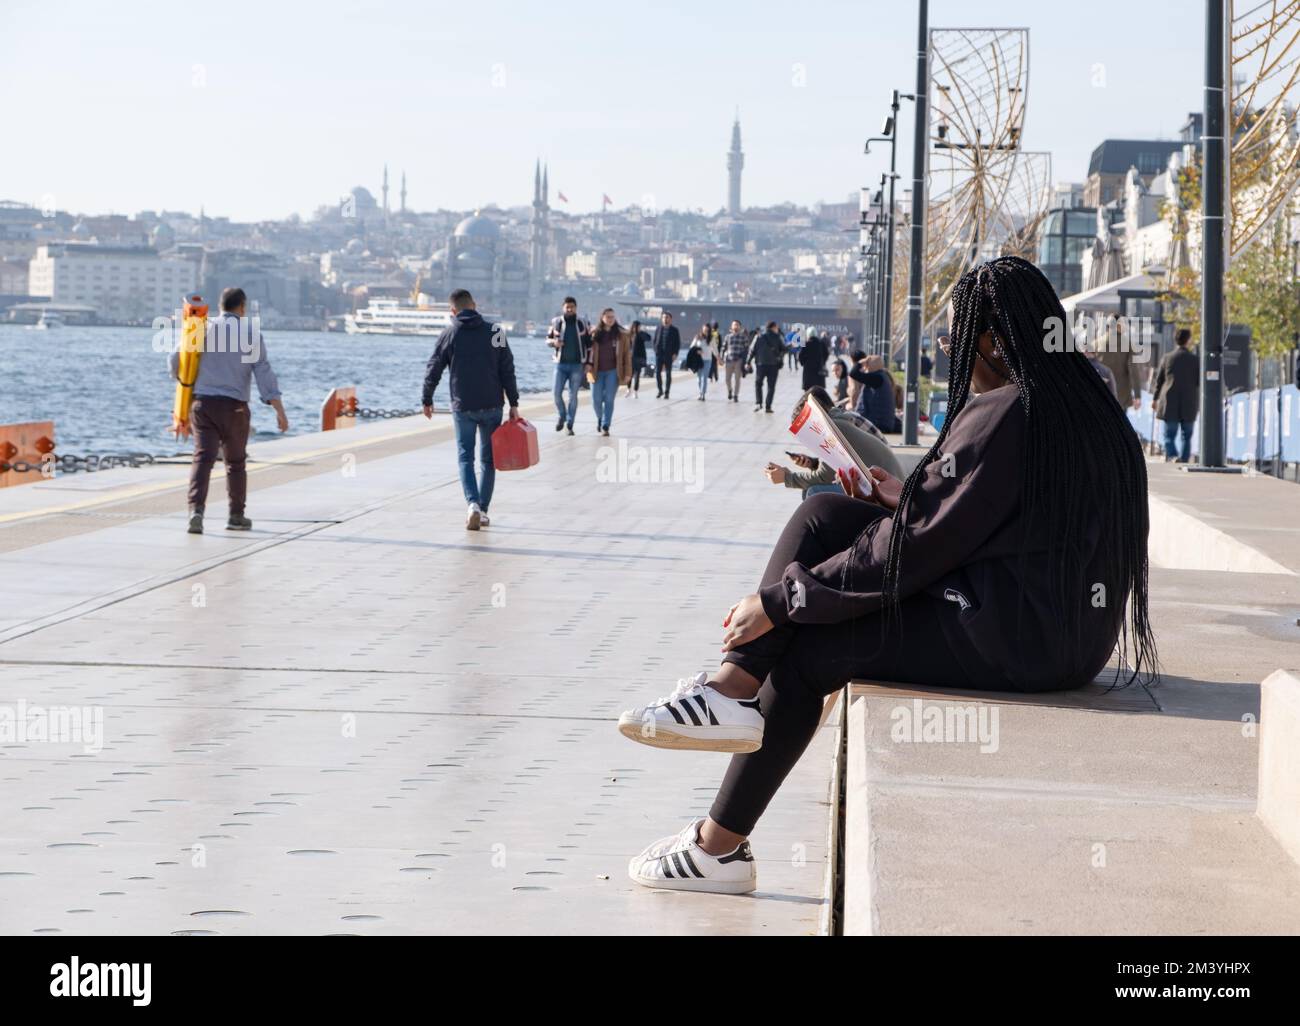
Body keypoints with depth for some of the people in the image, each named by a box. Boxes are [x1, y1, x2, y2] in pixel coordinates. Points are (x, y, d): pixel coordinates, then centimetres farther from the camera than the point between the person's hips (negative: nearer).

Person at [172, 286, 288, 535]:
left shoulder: (203, 328, 5)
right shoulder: (252, 333, -1)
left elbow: (175, 359, 5)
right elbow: (264, 372, -8)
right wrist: (279, 411, -9)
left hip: (202, 403, 1)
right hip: (234, 406, -1)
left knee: (203, 457, -6)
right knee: (236, 462, 14)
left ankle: (196, 510, -24)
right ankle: (236, 516, 23)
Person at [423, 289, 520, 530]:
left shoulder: (449, 335, -2)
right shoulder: (495, 332, -1)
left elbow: (433, 371, 2)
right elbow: (508, 370, -2)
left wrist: (427, 401, 16)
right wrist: (513, 404, 2)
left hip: (463, 407, -1)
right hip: (492, 406, 1)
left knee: (465, 457, 5)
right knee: (488, 458, 12)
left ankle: (473, 504, -17)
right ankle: (483, 510, 13)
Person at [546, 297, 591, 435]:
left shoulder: (583, 324, 2)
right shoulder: (556, 323, 2)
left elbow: (589, 343, 7)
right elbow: (548, 339, 12)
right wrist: (554, 342, -13)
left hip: (577, 365, -1)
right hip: (560, 364, 1)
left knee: (573, 395, 1)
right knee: (557, 393, -5)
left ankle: (569, 425, 7)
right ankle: (562, 416, 21)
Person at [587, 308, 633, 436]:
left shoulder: (622, 335, 2)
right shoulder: (594, 334, 3)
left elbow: (627, 355, 2)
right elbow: (589, 352, 5)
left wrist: (627, 373, -3)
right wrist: (589, 368, -5)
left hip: (613, 371, -1)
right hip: (597, 372, 1)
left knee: (609, 400, -4)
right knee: (596, 400, 1)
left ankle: (605, 427, 2)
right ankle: (600, 418, 31)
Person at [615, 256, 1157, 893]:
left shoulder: (1003, 416, -19)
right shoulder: (1080, 400, 11)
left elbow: (911, 552, -18)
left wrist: (776, 602, -11)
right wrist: (911, 502, 22)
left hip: (1014, 640, -10)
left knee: (805, 648, 0)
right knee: (824, 517, 4)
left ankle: (719, 847, 11)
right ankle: (732, 691, -4)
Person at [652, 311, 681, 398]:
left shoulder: (674, 330, 2)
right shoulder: (658, 329, 7)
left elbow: (678, 343, 3)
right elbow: (654, 341, 13)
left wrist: (675, 354, -7)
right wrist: (656, 350, -1)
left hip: (669, 355, -2)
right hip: (659, 354, 2)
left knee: (668, 374, 1)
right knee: (657, 372, -4)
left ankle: (667, 392, 6)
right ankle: (660, 390, 10)